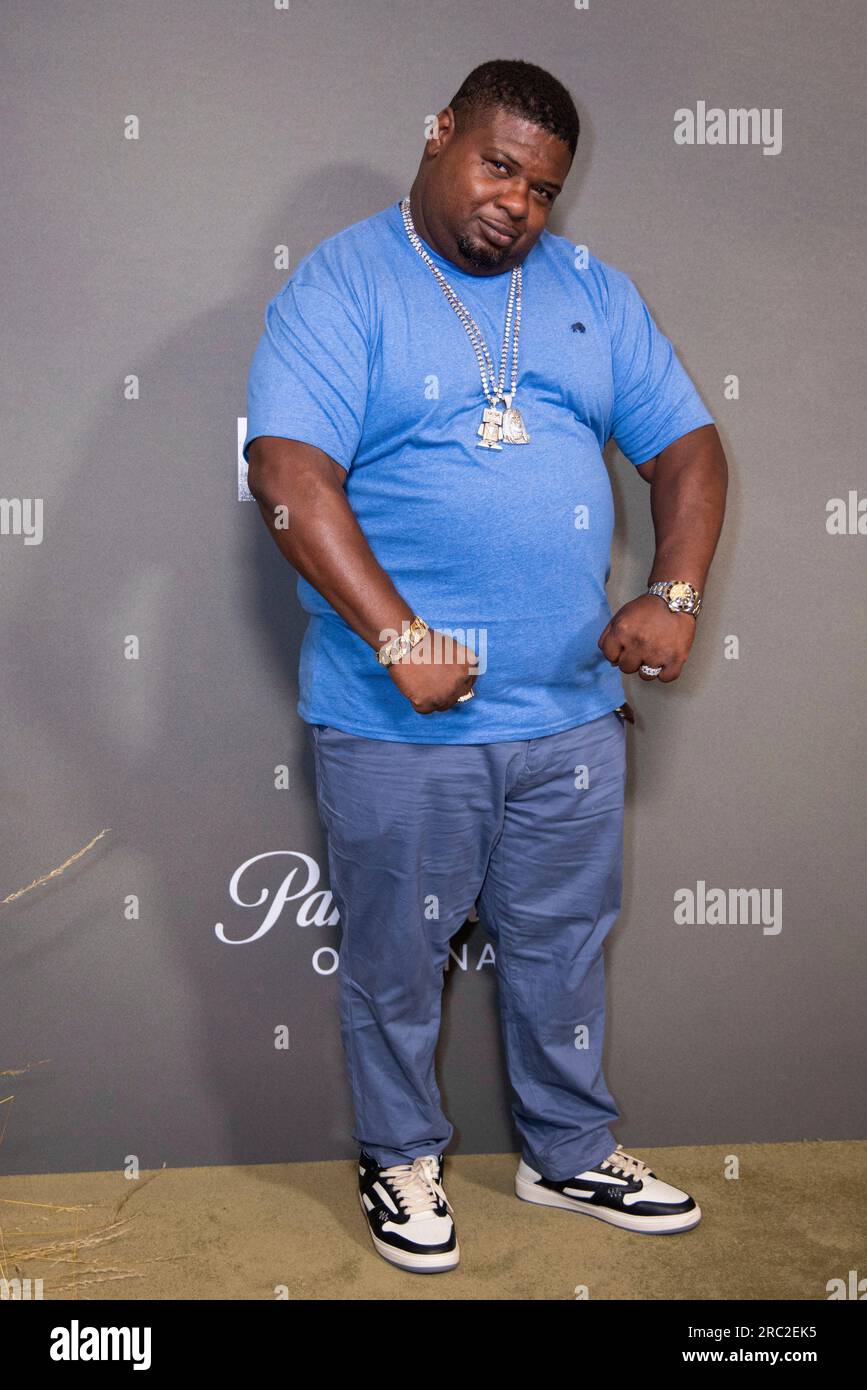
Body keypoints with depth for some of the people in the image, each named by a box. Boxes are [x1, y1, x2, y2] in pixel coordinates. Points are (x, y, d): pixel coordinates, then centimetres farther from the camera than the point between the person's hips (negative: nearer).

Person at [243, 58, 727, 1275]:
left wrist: (674, 594, -5)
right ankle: (401, 1158, 35)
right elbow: (288, 474, -18)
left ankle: (570, 1153, 38)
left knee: (563, 947, 18)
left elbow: (685, 445, 11)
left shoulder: (593, 291, 10)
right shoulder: (342, 286, -6)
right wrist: (399, 639, -24)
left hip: (573, 710, 5)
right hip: (398, 724, -4)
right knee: (396, 960, 11)